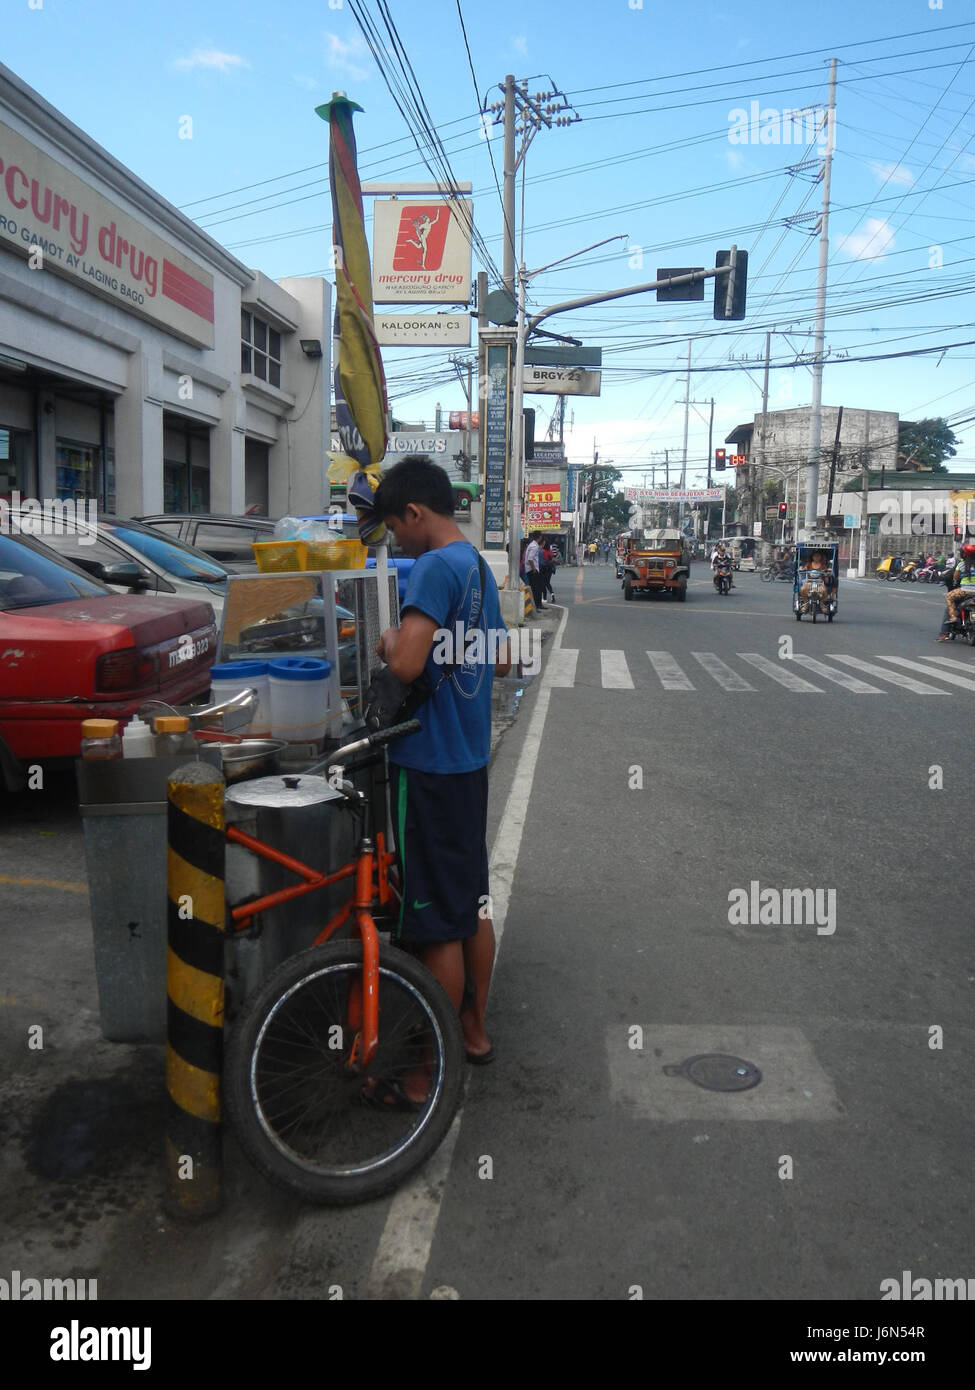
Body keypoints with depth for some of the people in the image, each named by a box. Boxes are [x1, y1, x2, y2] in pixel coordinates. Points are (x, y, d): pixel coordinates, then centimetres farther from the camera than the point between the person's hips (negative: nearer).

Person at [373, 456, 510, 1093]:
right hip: (470, 758, 9)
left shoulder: (435, 566, -18)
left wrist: (389, 638, -9)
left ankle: (427, 1075, 12)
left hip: (430, 764, -9)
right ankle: (474, 1029, 34)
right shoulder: (480, 566, 12)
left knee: (437, 923, 0)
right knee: (473, 903, 19)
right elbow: (502, 662, 21)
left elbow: (407, 663, -29)